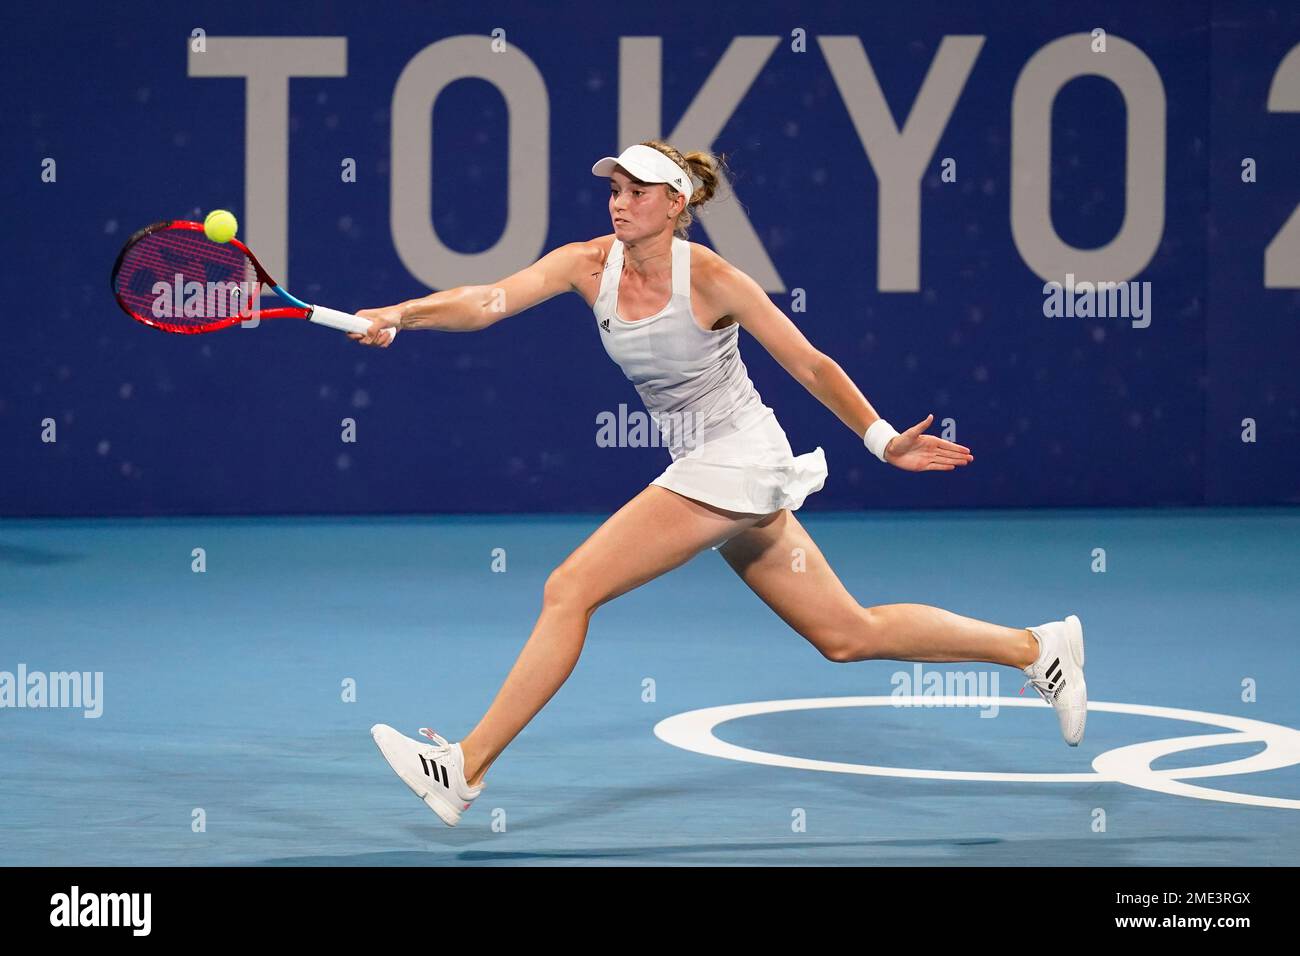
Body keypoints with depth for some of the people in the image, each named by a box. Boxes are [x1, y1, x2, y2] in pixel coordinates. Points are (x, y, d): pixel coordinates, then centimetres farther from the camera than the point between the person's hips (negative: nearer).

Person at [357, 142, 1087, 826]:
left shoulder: (711, 280, -15)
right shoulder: (590, 265, 0)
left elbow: (812, 366, -6)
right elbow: (489, 301, -13)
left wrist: (884, 440, -9)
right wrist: (400, 315, -30)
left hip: (739, 459, -7)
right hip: (700, 463, 8)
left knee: (569, 591, -15)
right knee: (847, 636, 13)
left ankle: (466, 769, -9)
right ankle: (1033, 646, 26)